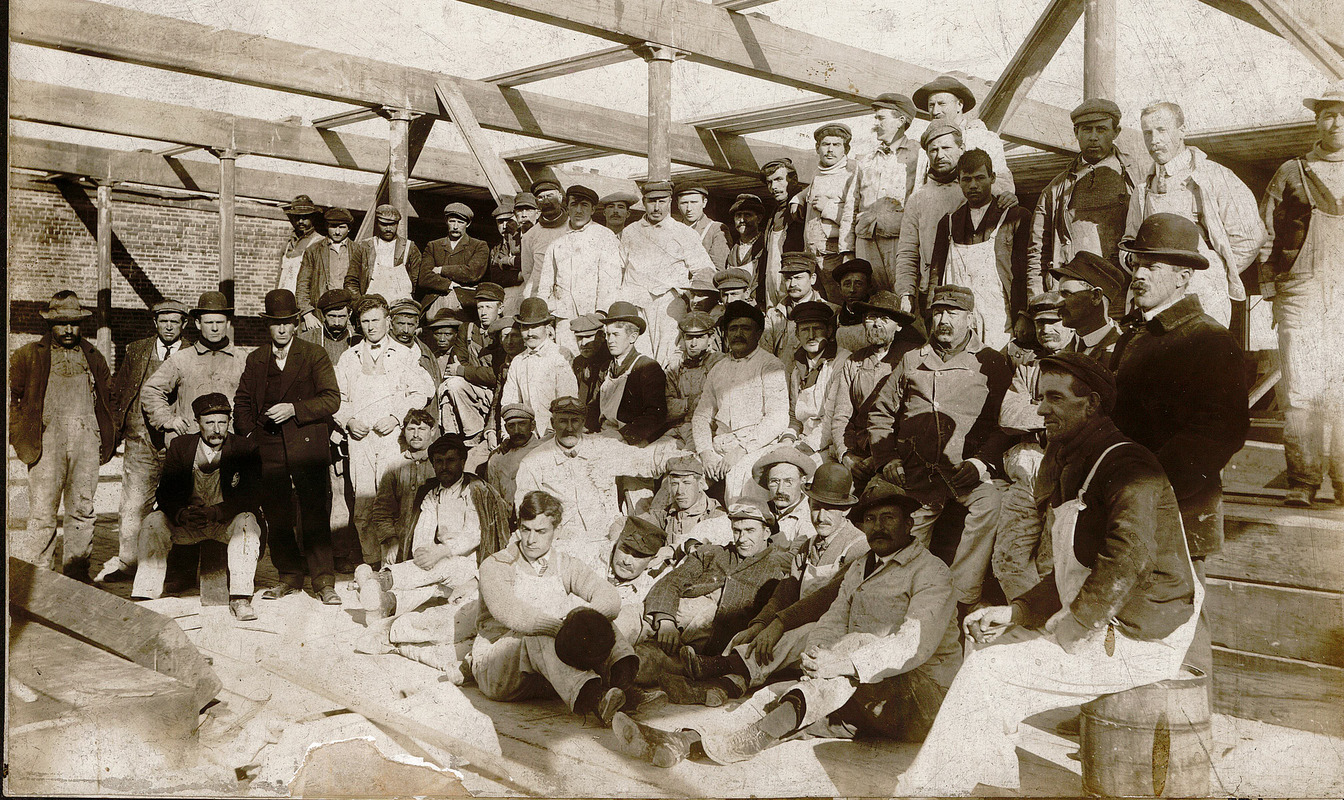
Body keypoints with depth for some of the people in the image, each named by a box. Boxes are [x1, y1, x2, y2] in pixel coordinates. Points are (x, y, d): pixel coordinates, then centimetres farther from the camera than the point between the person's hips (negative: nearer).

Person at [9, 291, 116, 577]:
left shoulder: (93, 358, 17)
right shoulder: (28, 356, 7)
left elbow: (109, 398, 23)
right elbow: (10, 396, 7)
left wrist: (108, 436, 14)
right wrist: (21, 432, 0)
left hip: (86, 440, 3)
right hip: (47, 440, -3)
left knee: (83, 511, 4)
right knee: (42, 515, -6)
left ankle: (78, 576, 12)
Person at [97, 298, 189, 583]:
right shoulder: (136, 350, 11)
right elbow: (116, 389, 18)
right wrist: (119, 426, 12)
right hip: (141, 441, 2)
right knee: (133, 503, 1)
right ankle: (125, 561, 13)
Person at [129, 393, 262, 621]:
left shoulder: (244, 448, -8)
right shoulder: (180, 446, -1)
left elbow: (252, 499, -16)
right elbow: (165, 495, -6)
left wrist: (213, 512, -31)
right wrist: (182, 514, -29)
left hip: (226, 522, -2)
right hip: (187, 524, 2)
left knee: (246, 521, -33)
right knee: (154, 521, -23)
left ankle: (240, 598, -33)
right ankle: (144, 596, -21)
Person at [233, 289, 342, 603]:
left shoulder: (314, 355, 3)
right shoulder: (255, 360, 15)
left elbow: (331, 399, -5)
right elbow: (242, 401, 21)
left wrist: (294, 409, -16)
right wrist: (248, 433, 5)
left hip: (308, 444, -4)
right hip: (269, 448, 4)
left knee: (315, 514, -6)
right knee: (276, 515, 6)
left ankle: (323, 580, -1)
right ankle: (289, 577, 19)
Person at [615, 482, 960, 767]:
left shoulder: (930, 571, -2)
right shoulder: (859, 569, 21)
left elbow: (915, 644, -18)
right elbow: (830, 625, 11)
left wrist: (843, 663, -29)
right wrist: (814, 654, -14)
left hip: (918, 695, -6)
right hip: (857, 695, 6)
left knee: (857, 643, -34)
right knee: (774, 693, -16)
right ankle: (681, 740, -33)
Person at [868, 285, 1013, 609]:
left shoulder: (991, 363, 11)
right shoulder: (912, 361, 21)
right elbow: (880, 414, 26)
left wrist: (982, 463, -11)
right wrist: (888, 458, 11)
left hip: (967, 469, -2)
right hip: (916, 471, 2)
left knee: (990, 500, -33)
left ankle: (961, 597, -27)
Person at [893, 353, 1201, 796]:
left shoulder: (1125, 465, -16)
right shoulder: (1075, 468, 17)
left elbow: (1126, 561, -30)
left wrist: (1063, 637, -23)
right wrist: (1016, 613, 6)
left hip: (1139, 643, -10)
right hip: (1102, 628, 10)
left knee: (989, 671, -16)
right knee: (989, 641, 8)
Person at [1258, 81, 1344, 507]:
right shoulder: (1291, 174, 12)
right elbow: (1266, 234, 13)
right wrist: (1270, 288, 6)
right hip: (1302, 293, 0)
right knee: (1300, 388, -5)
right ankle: (1302, 479, 1)